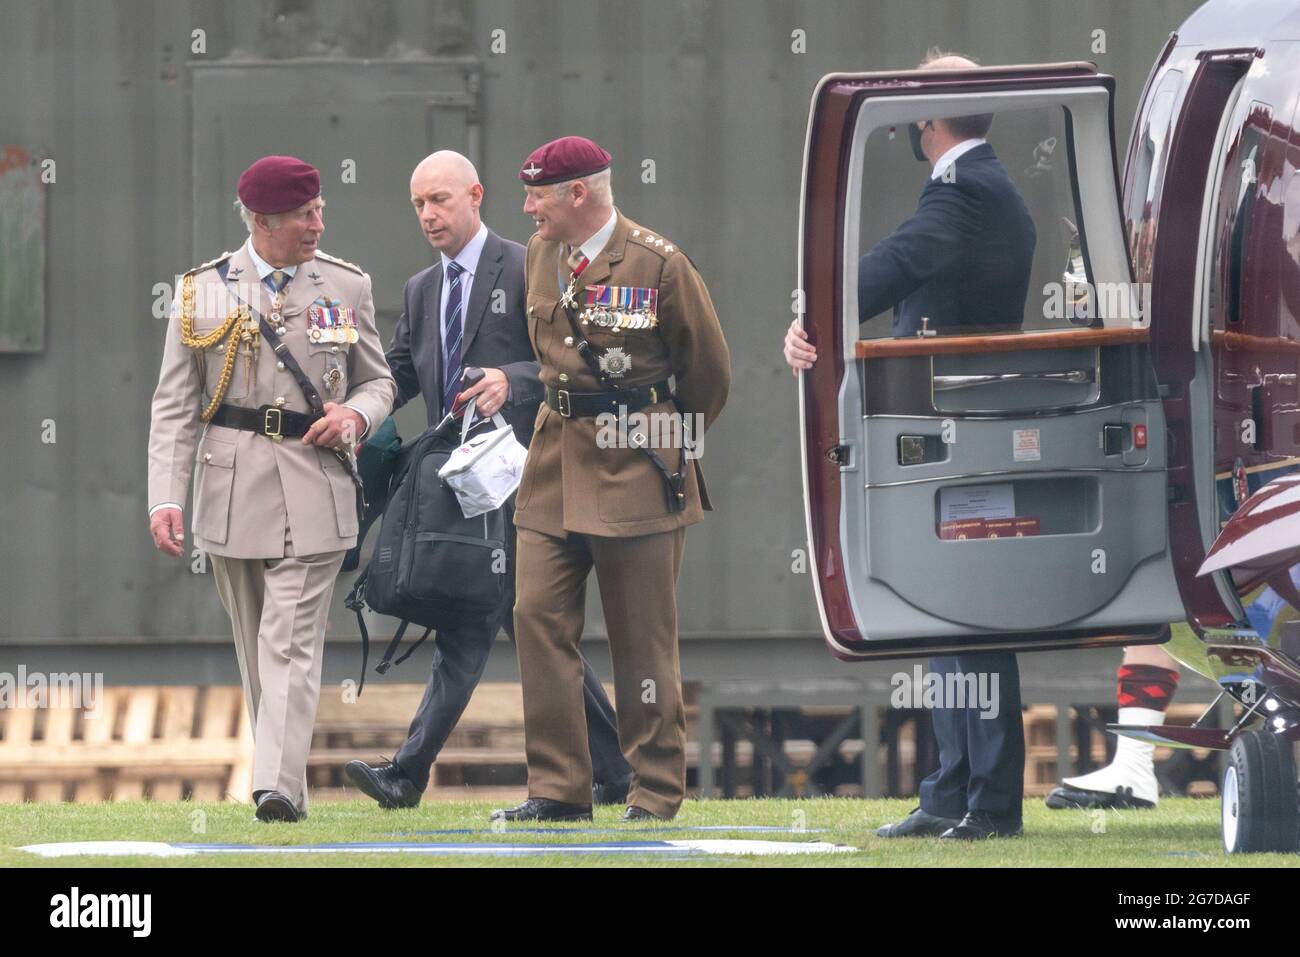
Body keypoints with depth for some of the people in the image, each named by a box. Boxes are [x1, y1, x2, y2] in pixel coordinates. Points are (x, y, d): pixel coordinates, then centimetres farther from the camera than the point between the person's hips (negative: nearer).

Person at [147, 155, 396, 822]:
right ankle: (283, 785, 19)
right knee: (256, 648, 8)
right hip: (232, 490, 1)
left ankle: (278, 788, -20)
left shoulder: (345, 286, 6)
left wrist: (356, 415, -8)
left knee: (292, 641, -12)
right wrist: (165, 498, -7)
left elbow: (378, 380, 16)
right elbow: (173, 408, 2)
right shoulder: (202, 292, 3)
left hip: (314, 489, -1)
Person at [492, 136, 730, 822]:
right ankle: (557, 788, 2)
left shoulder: (659, 265, -9)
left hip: (637, 477, -6)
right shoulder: (540, 258, 8)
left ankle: (657, 794, 7)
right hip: (555, 470, 6)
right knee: (538, 618, -3)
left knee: (643, 639, -1)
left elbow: (709, 373, 2)